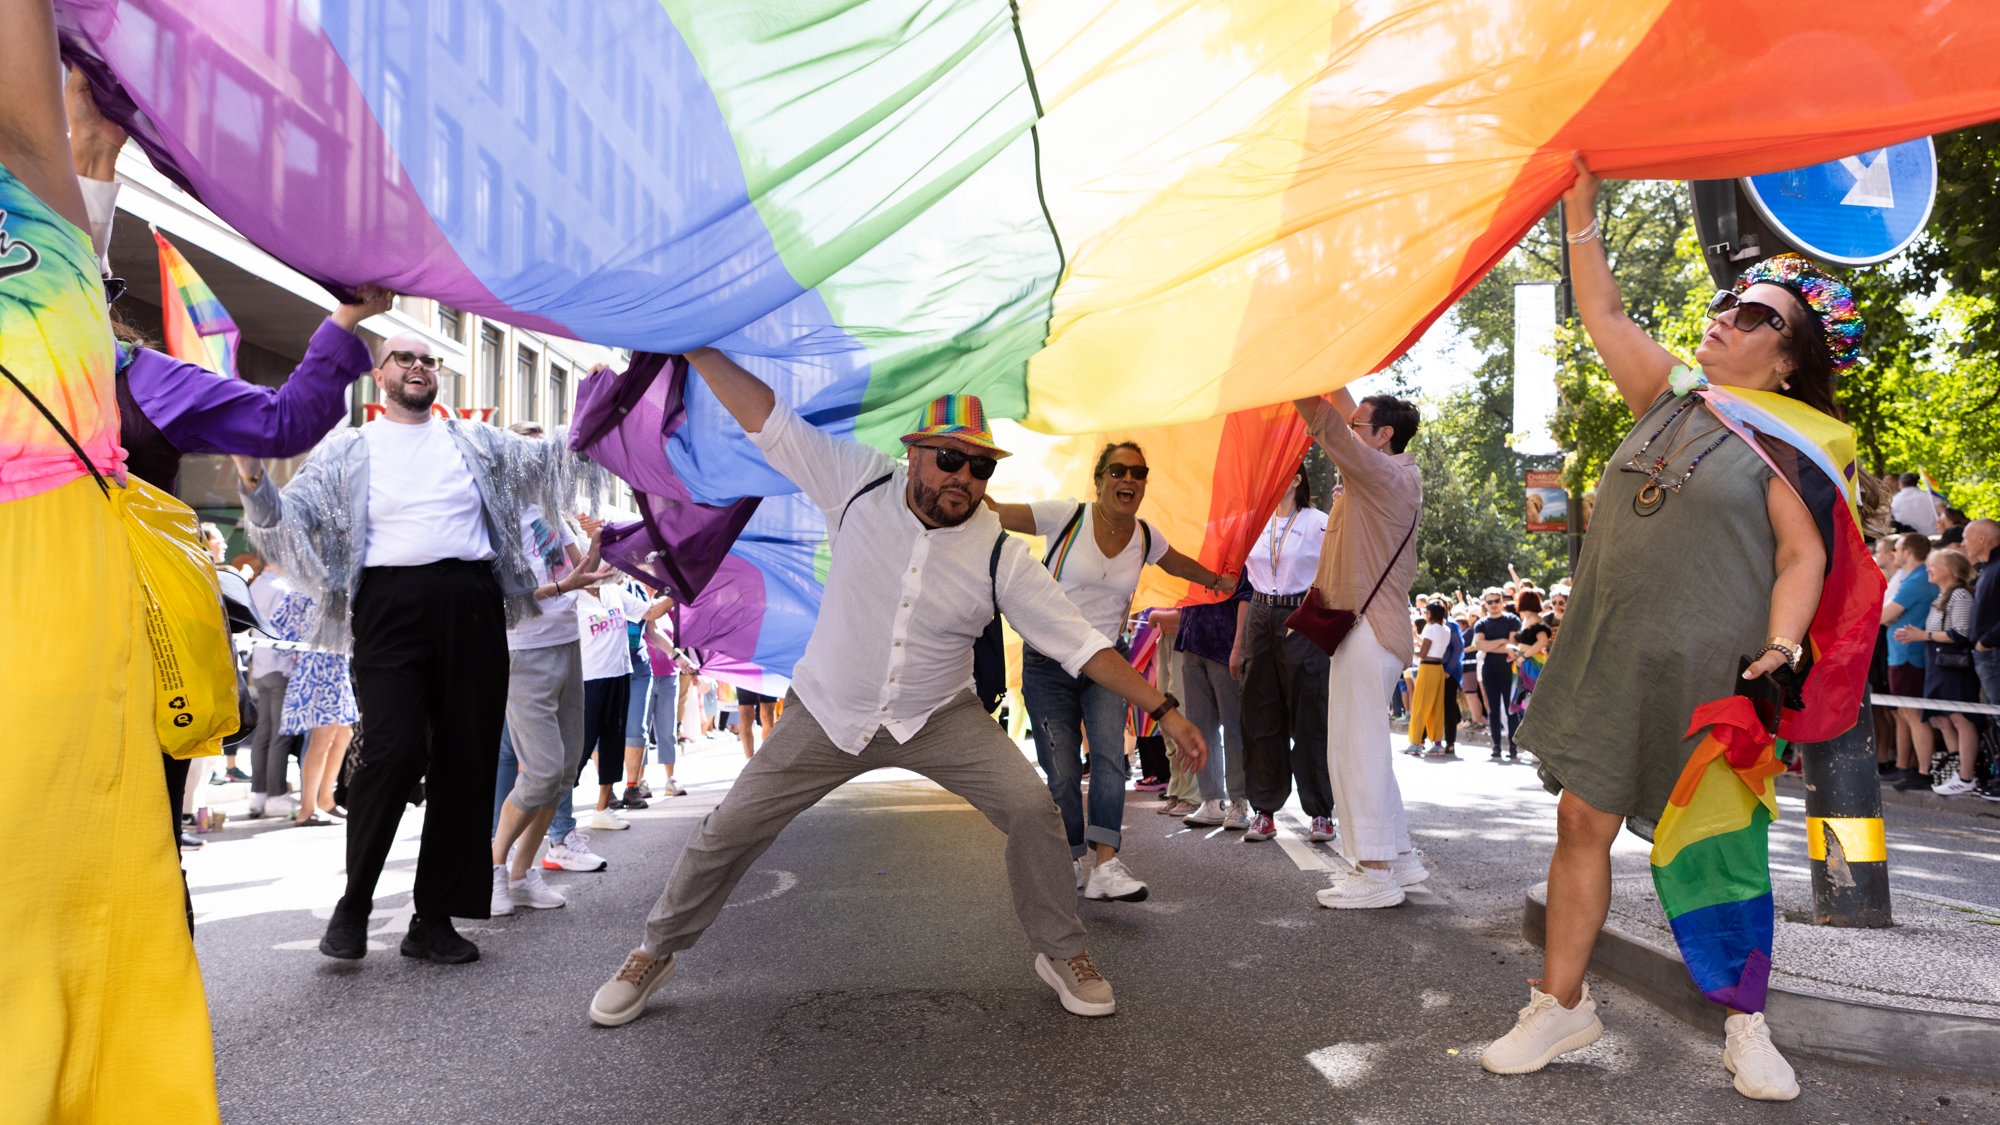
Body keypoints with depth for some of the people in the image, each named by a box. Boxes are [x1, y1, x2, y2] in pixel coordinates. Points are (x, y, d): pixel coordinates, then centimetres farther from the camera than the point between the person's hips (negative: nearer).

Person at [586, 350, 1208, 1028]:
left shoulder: (1001, 558, -15)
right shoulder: (861, 485, -13)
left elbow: (1078, 642, -12)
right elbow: (767, 419, -9)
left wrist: (1164, 710, -15)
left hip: (939, 717, 0)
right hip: (828, 714, 0)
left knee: (1032, 808, -14)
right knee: (728, 830, 1)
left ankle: (1061, 953, 11)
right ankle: (655, 953, 28)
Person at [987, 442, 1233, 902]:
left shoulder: (1146, 537, 4)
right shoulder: (1066, 517, -9)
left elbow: (1177, 563, 28)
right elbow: (993, 513, -11)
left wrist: (1217, 581, 38)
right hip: (1049, 664, -2)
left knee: (1109, 753, -20)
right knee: (1062, 773, -4)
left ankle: (1106, 864, -22)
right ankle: (1078, 861, 18)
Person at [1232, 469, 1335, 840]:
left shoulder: (1318, 522, 1)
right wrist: (1238, 643, 13)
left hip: (1303, 623, -4)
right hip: (1260, 622, 4)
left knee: (1309, 719, -2)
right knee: (1261, 720, 4)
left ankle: (1321, 812, 8)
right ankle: (1264, 811, 12)